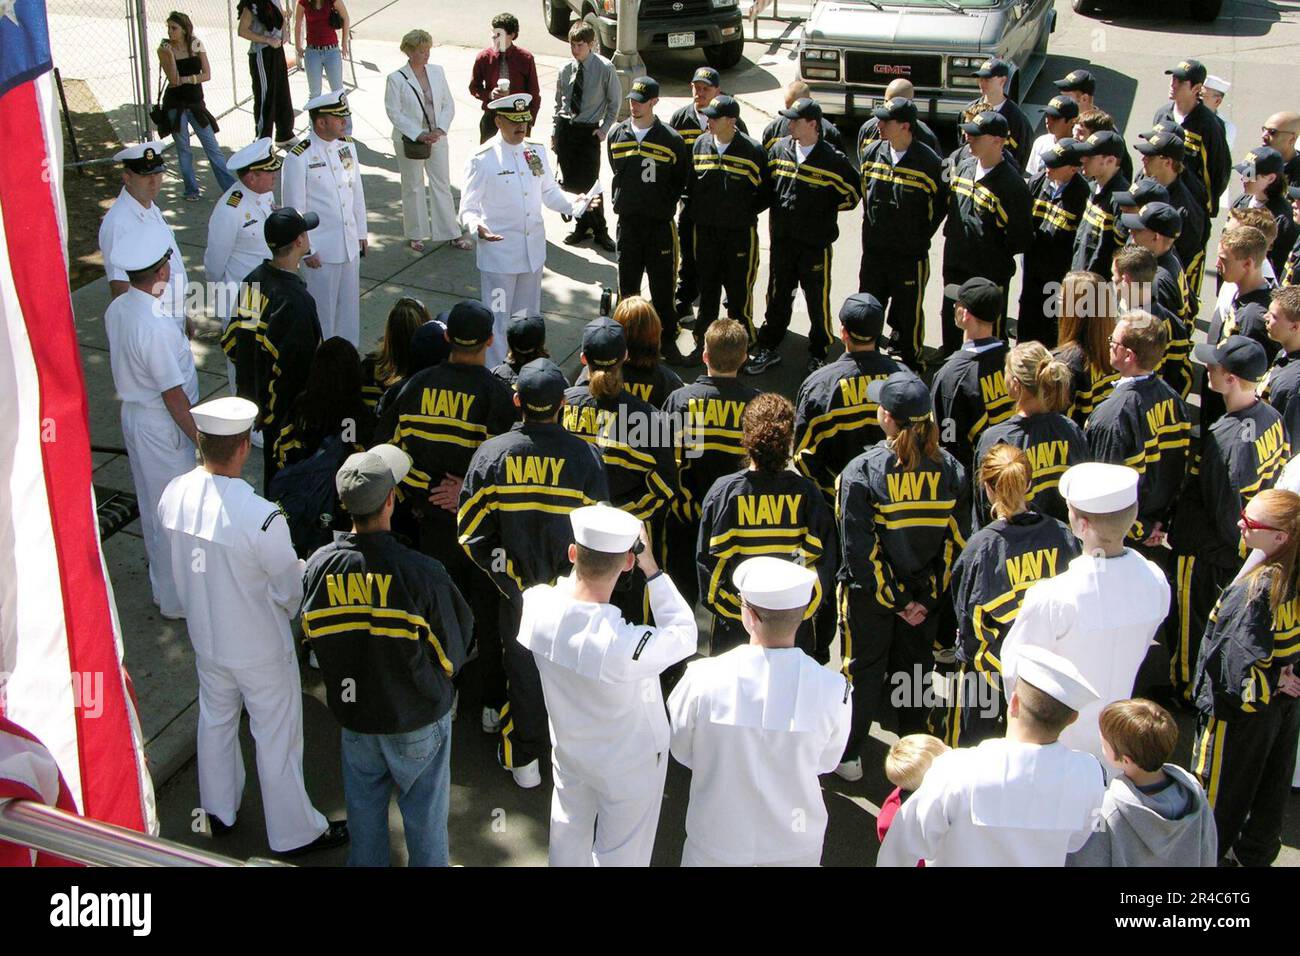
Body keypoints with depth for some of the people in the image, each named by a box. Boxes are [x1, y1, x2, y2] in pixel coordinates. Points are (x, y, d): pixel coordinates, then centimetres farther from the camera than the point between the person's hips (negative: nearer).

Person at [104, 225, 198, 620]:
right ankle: (176, 599, 23)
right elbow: (173, 396, -26)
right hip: (162, 426, -9)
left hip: (132, 414, 9)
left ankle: (161, 582, 42)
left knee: (151, 507, 24)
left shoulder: (117, 309, -4)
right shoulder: (155, 327, -31)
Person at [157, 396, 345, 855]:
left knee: (215, 721, 27)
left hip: (205, 638, 6)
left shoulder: (173, 494, -16)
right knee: (276, 739, 13)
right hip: (260, 649, -6)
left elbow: (180, 562, 0)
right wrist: (288, 611, 3)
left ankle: (218, 810, 49)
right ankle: (294, 832, 32)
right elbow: (291, 589, -20)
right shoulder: (261, 517, -34)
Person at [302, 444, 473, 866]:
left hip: (352, 714, 4)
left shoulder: (318, 566, -17)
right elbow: (452, 655, -16)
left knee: (364, 809, 24)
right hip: (417, 720, -3)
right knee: (424, 814, 18)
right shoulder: (422, 573, -29)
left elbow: (314, 637, 0)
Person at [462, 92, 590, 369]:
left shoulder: (537, 152, 4)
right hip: (498, 253, -5)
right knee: (498, 319, 3)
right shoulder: (482, 160, -12)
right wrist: (477, 227, -32)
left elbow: (550, 193, 11)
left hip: (533, 250, 6)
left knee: (528, 316, 19)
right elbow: (468, 208, -11)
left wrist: (574, 203, -8)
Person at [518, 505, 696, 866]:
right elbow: (684, 634, -22)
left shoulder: (536, 603, -27)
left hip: (568, 749, 5)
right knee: (620, 853, 22)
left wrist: (582, 558, -7)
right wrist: (651, 568, -21)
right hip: (628, 763, -5)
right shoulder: (625, 645, -42)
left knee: (569, 834, 31)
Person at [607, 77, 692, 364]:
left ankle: (667, 341, 13)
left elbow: (681, 180, 4)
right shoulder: (617, 135, 3)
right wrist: (622, 201, 14)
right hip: (628, 222, 3)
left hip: (660, 224, -3)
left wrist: (663, 206, 1)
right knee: (627, 285, 10)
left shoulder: (671, 139, -7)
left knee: (663, 287, 3)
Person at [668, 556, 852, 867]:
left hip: (717, 843, -1)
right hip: (795, 843, 1)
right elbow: (826, 762, -6)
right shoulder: (832, 689, -24)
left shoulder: (703, 680, -26)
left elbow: (682, 751, -8)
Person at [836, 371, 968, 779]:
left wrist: (897, 600, -11)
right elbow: (957, 542, -9)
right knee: (914, 669, 20)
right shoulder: (951, 470, -9)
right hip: (927, 593, 3)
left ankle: (849, 755, 23)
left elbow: (859, 547, -20)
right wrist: (927, 598, -5)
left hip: (869, 594, -3)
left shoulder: (862, 470, -19)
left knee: (864, 671, 13)